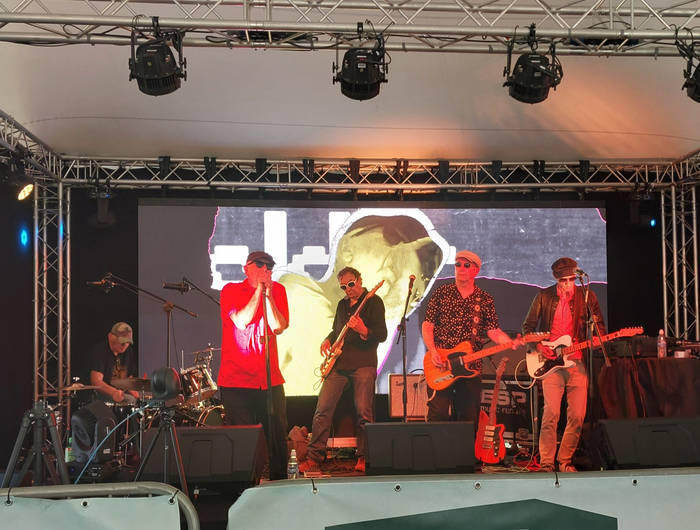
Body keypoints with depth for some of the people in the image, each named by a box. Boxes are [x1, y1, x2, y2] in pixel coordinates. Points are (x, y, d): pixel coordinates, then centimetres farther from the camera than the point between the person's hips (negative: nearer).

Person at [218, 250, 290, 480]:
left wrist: (268, 294, -11)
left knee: (278, 436, 5)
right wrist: (258, 289, -13)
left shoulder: (278, 290, 8)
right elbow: (242, 321, -15)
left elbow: (278, 327, -4)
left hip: (270, 379, 3)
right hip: (236, 380, -3)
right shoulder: (231, 290, 1)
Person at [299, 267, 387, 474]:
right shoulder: (342, 304, 20)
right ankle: (314, 456, 1)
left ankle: (363, 457, 6)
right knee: (323, 409, -3)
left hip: (363, 363, -5)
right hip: (338, 363, 6)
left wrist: (363, 331, -26)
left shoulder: (373, 302, 0)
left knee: (364, 412, -7)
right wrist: (328, 340, 12)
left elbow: (382, 335, -8)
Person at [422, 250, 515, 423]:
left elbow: (493, 331, 3)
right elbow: (427, 325, 3)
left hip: (471, 368, 2)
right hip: (440, 366, -2)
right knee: (438, 415, -9)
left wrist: (511, 343, -17)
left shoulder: (485, 300, 9)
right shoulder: (441, 293, 5)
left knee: (469, 418, 5)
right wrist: (433, 351, -12)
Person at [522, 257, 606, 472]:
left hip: (577, 362, 2)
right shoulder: (544, 297, 5)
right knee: (551, 413, -13)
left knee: (577, 415, -2)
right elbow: (527, 326, 11)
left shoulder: (587, 296, 8)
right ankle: (546, 463, -5)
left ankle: (565, 460, 15)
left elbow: (599, 324, 15)